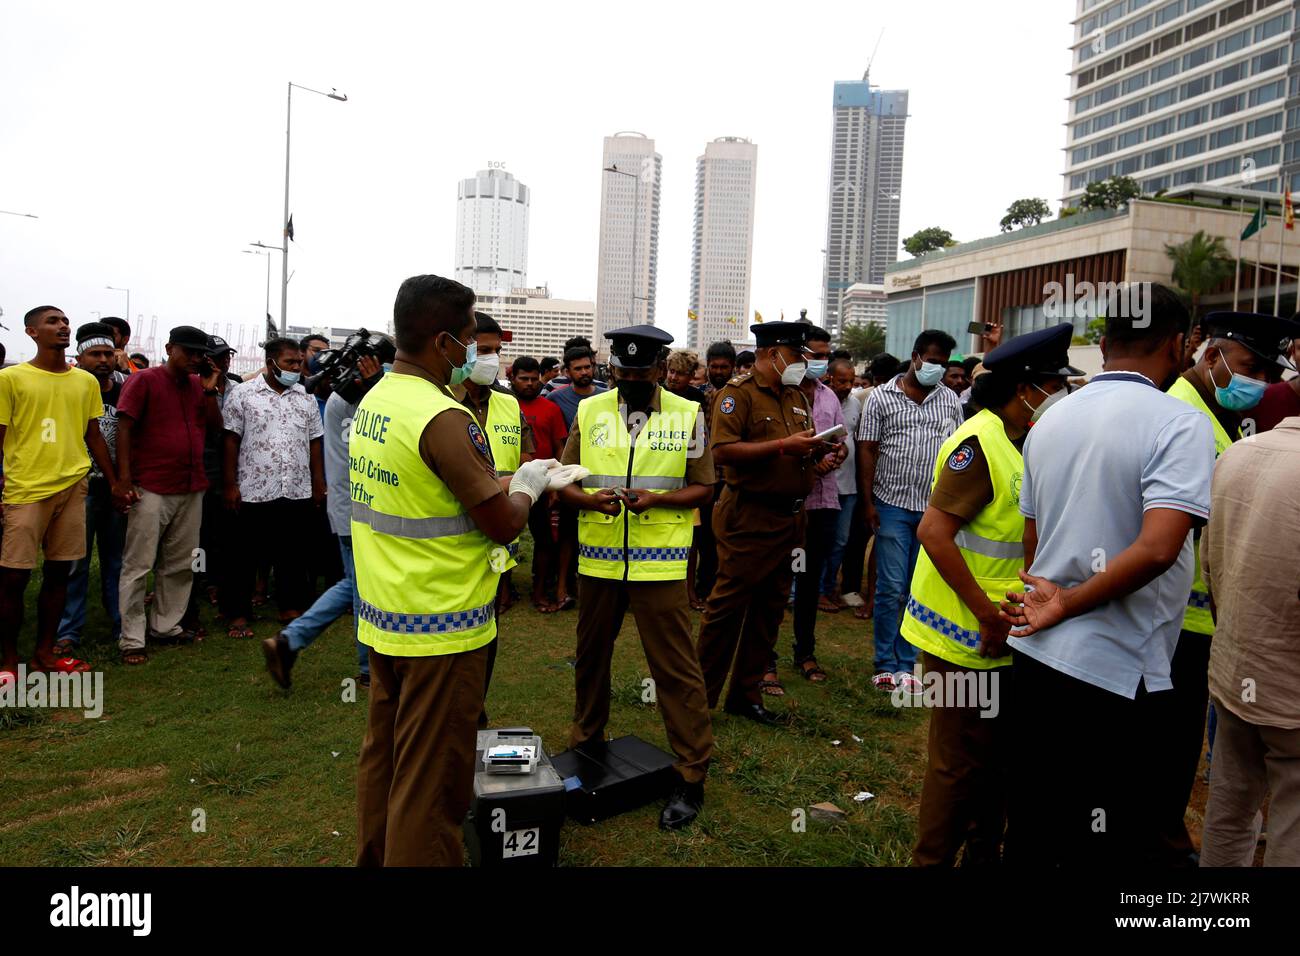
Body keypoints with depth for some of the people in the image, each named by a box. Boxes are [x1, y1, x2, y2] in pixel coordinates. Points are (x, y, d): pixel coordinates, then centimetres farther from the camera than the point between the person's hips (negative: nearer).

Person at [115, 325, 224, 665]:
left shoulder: (198, 384, 11)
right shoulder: (144, 380, -4)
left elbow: (215, 428, 10)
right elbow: (124, 429, -8)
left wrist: (210, 390, -2)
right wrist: (124, 479, -13)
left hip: (191, 489, 6)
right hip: (151, 489, -6)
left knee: (181, 565, 11)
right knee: (139, 565, 0)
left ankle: (165, 625, 23)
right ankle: (132, 640, 6)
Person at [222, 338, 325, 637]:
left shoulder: (306, 398, 10)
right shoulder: (242, 394, -2)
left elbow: (314, 443, 13)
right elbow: (231, 441, -3)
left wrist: (319, 485, 10)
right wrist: (230, 485, -6)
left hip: (298, 492, 4)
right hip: (254, 490, -3)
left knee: (293, 555, 11)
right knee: (247, 555, 6)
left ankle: (291, 607, 24)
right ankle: (239, 614, 16)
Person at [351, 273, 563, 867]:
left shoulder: (371, 403, 6)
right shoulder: (443, 418, -22)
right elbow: (504, 524, -18)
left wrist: (501, 486, 12)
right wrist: (527, 486, 1)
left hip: (381, 618, 9)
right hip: (441, 628, -9)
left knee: (383, 755, 21)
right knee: (431, 779, 4)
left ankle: (376, 858, 37)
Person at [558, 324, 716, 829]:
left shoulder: (687, 415, -1)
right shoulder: (588, 412, 5)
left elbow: (702, 487, 2)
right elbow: (564, 482, 8)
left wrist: (658, 498, -16)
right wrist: (589, 499, -14)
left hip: (660, 561, -3)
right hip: (597, 558, 3)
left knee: (675, 667, 0)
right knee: (591, 656, 17)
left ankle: (692, 775, 15)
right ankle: (586, 743, 39)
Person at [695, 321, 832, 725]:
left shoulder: (797, 396, 16)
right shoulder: (739, 392, -9)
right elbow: (722, 449, -21)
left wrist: (817, 452, 2)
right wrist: (783, 446, -21)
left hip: (789, 519, 8)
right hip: (749, 517, -8)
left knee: (769, 610, 13)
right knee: (728, 605, -2)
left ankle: (746, 694, 25)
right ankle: (700, 695, 11)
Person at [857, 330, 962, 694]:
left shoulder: (950, 400, 8)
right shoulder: (881, 397, -1)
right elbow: (867, 450, -2)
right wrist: (868, 502, -6)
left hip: (935, 509, 3)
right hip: (893, 506, -3)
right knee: (891, 589, 0)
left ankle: (906, 664, 19)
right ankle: (885, 665, 13)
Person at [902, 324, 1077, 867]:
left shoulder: (1016, 444, 11)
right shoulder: (981, 444, -18)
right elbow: (933, 532, -25)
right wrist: (987, 614, -22)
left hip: (998, 635, 9)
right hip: (965, 635, -9)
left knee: (996, 754, 20)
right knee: (960, 762, 2)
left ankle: (983, 854, 38)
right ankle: (932, 859, 20)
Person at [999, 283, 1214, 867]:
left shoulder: (1050, 420, 7)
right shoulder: (1180, 424, -13)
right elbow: (1157, 547, -26)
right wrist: (1067, 604, -15)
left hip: (1036, 651, 6)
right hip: (1118, 671, -6)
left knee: (1033, 824, 20)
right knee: (1111, 843, 9)